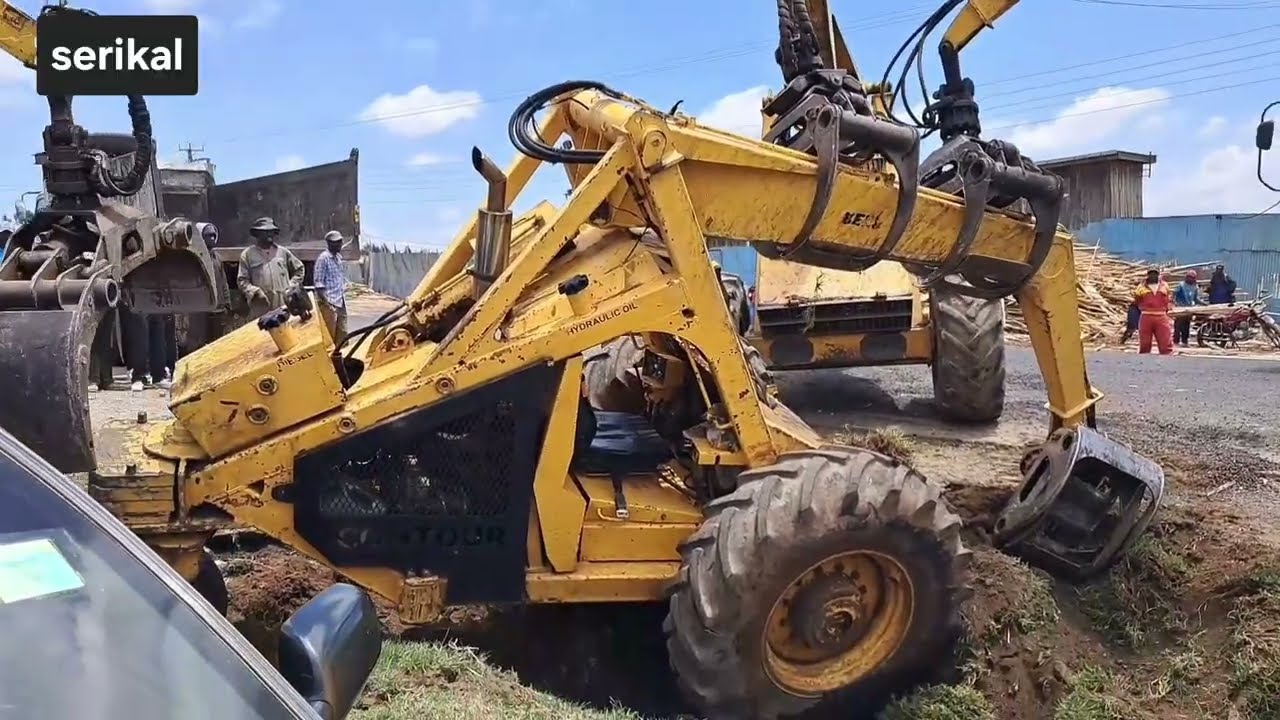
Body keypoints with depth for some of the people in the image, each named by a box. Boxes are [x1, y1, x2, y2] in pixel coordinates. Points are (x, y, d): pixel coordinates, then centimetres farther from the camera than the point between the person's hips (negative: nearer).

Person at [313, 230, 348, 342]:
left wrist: (343, 298, 16)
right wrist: (327, 303, -20)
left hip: (340, 303, 8)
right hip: (329, 304, -8)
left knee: (342, 335, 11)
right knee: (329, 336, -3)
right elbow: (319, 284, -14)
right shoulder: (323, 258, -10)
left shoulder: (338, 257, 14)